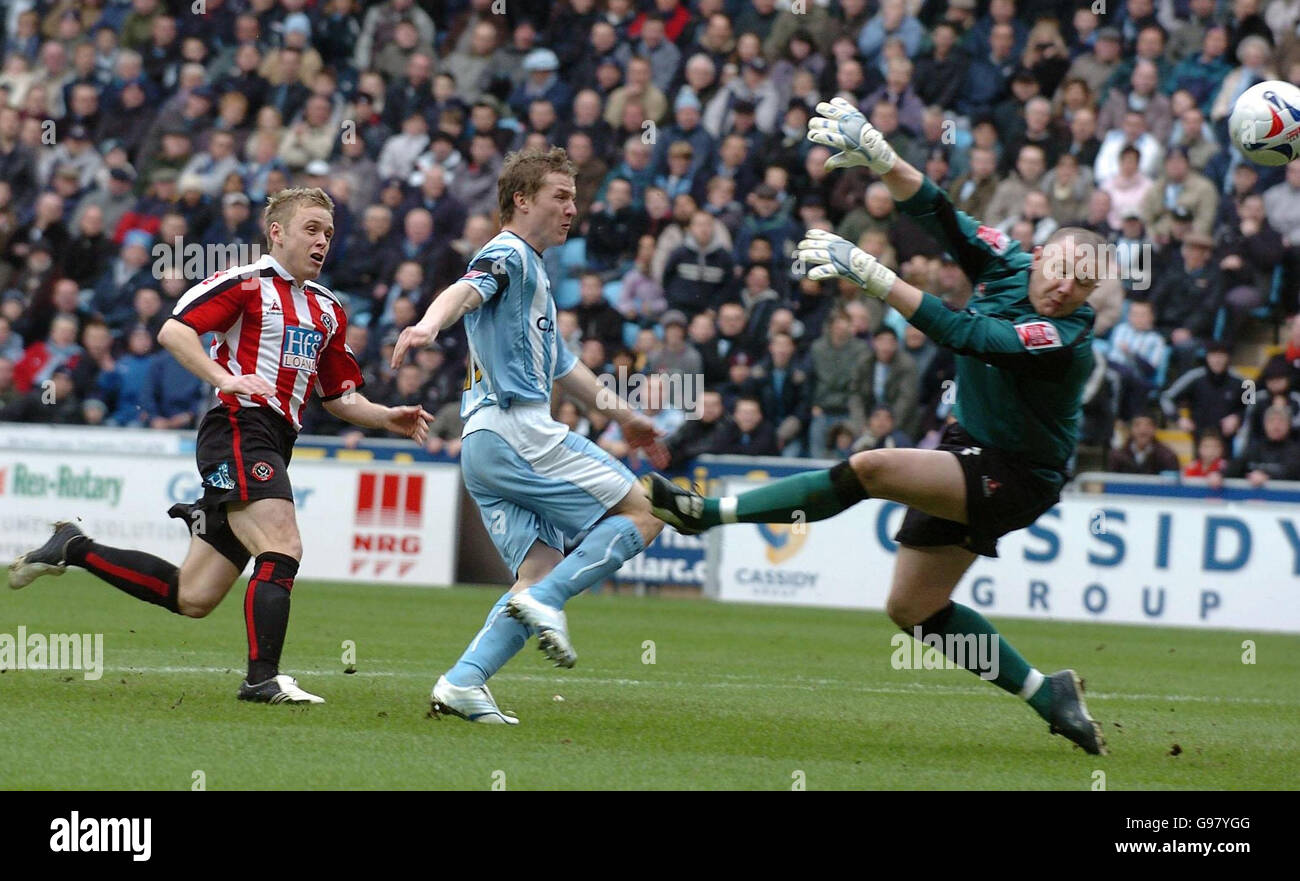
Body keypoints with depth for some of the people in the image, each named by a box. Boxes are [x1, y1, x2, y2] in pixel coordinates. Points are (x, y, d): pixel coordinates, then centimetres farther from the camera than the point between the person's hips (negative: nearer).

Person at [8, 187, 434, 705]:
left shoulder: (328, 309, 22)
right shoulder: (247, 283, -2)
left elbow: (339, 397, 27)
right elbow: (174, 331, -11)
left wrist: (388, 419, 10)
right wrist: (226, 380, -24)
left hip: (273, 445, 8)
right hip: (240, 430, -8)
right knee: (282, 548, -23)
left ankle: (73, 549, 20)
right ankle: (263, 678, -22)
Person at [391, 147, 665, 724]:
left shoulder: (532, 272, 28)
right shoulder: (507, 255, -3)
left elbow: (558, 366, 39)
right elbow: (465, 291, -25)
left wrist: (621, 415, 44)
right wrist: (428, 327, -47)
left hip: (484, 446, 9)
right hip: (515, 429, -9)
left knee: (542, 570, 3)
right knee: (641, 514, -6)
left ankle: (461, 683, -10)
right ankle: (543, 600, -16)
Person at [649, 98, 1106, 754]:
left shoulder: (1065, 340, -28)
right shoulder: (1006, 266, -6)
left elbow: (962, 334, -37)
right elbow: (939, 216, -7)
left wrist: (871, 275, -41)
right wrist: (877, 155, -23)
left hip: (1015, 478, -9)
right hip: (970, 454, 9)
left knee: (872, 468, -28)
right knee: (913, 608, 12)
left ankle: (710, 512, -21)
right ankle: (1047, 694, 17)